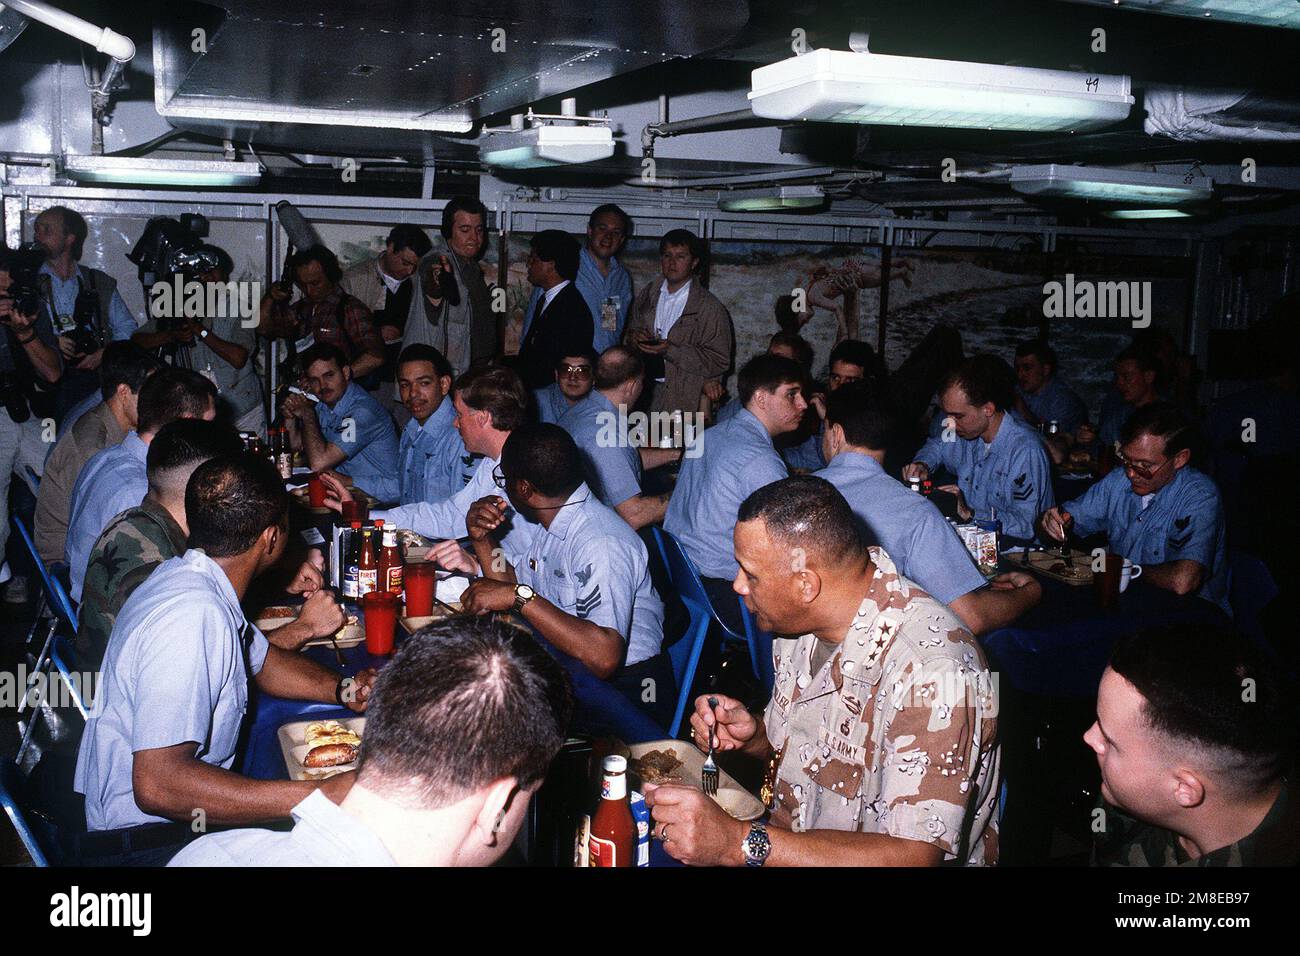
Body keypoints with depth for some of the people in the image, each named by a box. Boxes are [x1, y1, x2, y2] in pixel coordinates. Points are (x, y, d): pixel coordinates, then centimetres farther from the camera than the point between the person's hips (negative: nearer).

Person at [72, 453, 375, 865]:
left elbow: (264, 662, 21)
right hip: (147, 841, -10)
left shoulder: (190, 577, 4)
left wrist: (344, 689, 1)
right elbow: (157, 784, -33)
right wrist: (320, 796, -36)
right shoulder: (195, 616, -27)